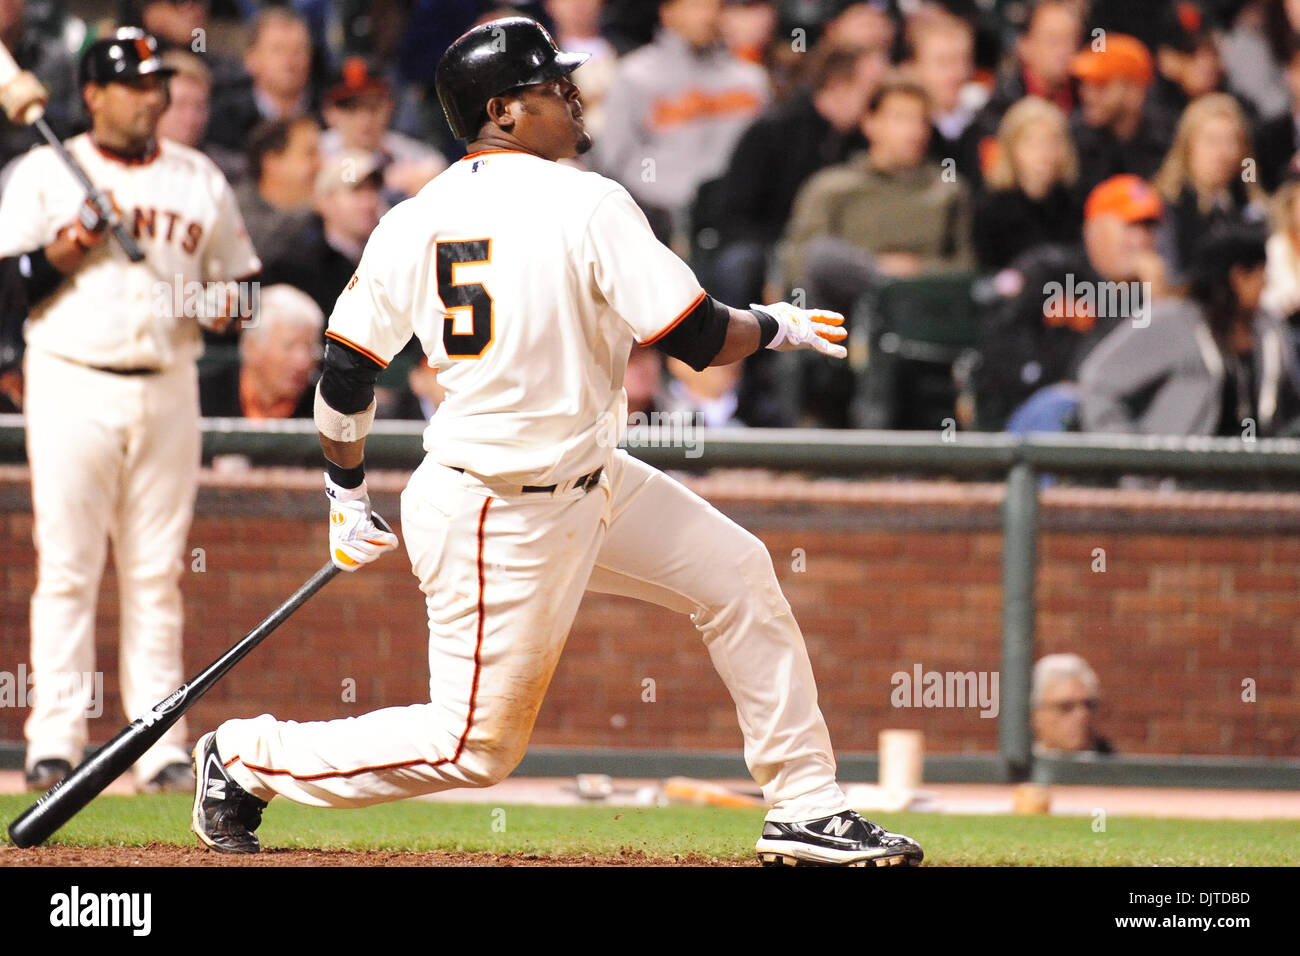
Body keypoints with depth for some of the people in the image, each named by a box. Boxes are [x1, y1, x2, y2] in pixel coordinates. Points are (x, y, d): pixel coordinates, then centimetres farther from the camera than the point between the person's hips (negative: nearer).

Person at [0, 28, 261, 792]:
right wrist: (69, 249, -16)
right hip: (72, 387, -3)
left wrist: (227, 302, -4)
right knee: (67, 566, -6)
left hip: (168, 388, 3)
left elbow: (240, 277, 18)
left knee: (159, 572, 3)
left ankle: (161, 748, 4)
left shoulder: (201, 181, 13)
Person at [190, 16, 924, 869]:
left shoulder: (411, 222, 1)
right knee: (476, 744, 2)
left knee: (736, 573, 9)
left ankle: (806, 808, 12)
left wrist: (348, 497, 16)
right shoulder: (586, 205, -20)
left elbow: (344, 374, 3)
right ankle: (247, 758, 14)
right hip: (500, 521, -9)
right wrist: (780, 326, 3)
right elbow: (702, 340, -18)